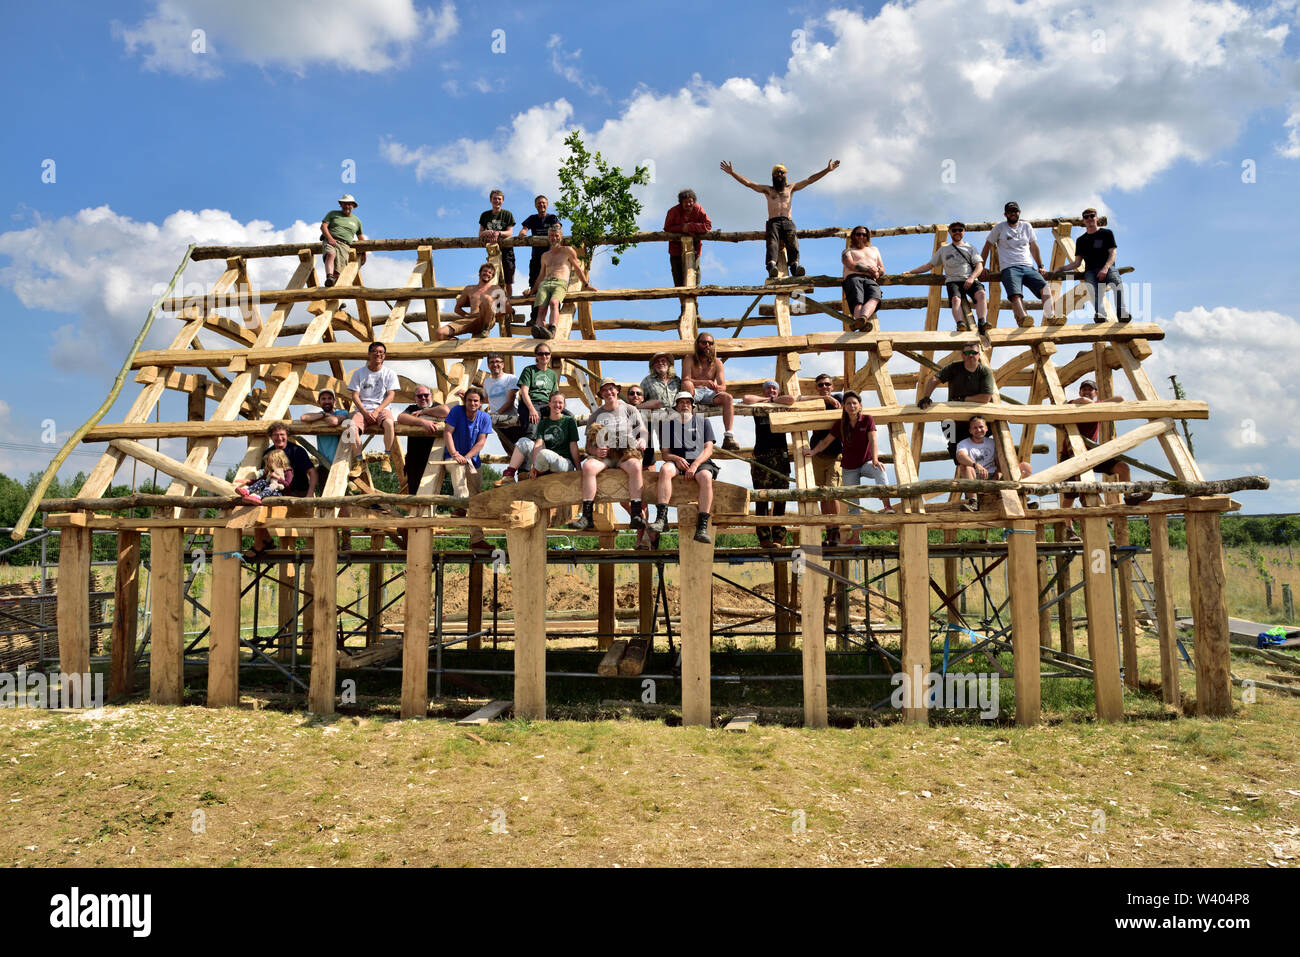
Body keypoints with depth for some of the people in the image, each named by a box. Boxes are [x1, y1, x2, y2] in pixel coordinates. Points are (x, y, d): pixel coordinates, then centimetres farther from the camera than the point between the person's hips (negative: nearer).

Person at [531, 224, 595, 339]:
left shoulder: (568, 250, 18)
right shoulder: (545, 256, 30)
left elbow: (577, 269, 21)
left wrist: (587, 285, 20)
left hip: (560, 283, -4)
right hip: (544, 284, 4)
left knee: (554, 303, -38)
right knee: (541, 309, -28)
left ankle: (552, 330, -62)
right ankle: (538, 332, -55)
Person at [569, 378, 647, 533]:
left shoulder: (629, 410, 16)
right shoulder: (596, 415, 17)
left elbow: (643, 431, 16)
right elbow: (588, 446, 12)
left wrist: (642, 440, -8)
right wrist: (595, 451, -11)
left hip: (626, 454, -1)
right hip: (603, 455, 1)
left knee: (635, 466, -37)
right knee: (588, 466, -33)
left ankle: (636, 516, -39)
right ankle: (587, 517, -35)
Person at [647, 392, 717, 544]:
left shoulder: (703, 421, 17)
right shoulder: (667, 424, 19)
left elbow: (708, 449, 6)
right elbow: (665, 453, 12)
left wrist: (695, 465, -11)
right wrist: (676, 459, -11)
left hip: (699, 462, -1)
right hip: (677, 462, 1)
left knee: (706, 477, -36)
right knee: (665, 469, -35)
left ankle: (702, 528, -40)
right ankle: (661, 519, -42)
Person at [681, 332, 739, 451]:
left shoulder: (717, 363, 11)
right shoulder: (689, 360, 2)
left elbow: (723, 386, 3)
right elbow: (685, 380, -16)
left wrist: (717, 387, -24)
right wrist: (705, 382, -32)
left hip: (709, 393, 3)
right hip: (694, 392, -3)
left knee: (728, 397, -26)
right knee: (687, 385, -35)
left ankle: (728, 437, -34)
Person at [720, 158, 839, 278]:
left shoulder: (791, 189, 30)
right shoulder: (768, 190, 27)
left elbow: (810, 180, 27)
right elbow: (748, 182, 21)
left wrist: (827, 169, 22)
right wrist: (732, 173, 12)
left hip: (788, 222, 1)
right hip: (773, 222, -1)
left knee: (792, 242, -29)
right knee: (772, 242, -31)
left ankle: (795, 265, -53)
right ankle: (771, 267, -56)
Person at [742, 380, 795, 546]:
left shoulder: (781, 406, 16)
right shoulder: (758, 407, 14)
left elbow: (791, 399, -5)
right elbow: (746, 399, -5)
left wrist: (771, 400, 7)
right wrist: (765, 399, 7)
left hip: (781, 456, 1)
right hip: (761, 456, -1)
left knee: (780, 498, -4)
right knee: (761, 498, -6)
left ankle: (778, 537, -3)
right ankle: (764, 537, -6)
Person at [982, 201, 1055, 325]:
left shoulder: (1026, 226, 23)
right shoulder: (999, 228, 14)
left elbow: (1034, 247, 28)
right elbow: (987, 246, 18)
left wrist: (1040, 266, 21)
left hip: (1028, 267, 4)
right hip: (1009, 268, -4)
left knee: (1045, 288, -26)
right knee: (1016, 295, -34)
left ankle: (1050, 317, -41)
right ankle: (1023, 317, -58)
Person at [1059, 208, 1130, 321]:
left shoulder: (1107, 233, 17)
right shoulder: (1081, 240, 25)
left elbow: (1112, 254, 5)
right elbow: (1076, 263, 22)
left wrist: (1105, 268, -15)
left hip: (1108, 267, -1)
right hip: (1091, 271, 1)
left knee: (1117, 283, -36)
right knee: (1090, 285, -37)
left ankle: (1122, 313, -48)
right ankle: (1100, 313, -56)